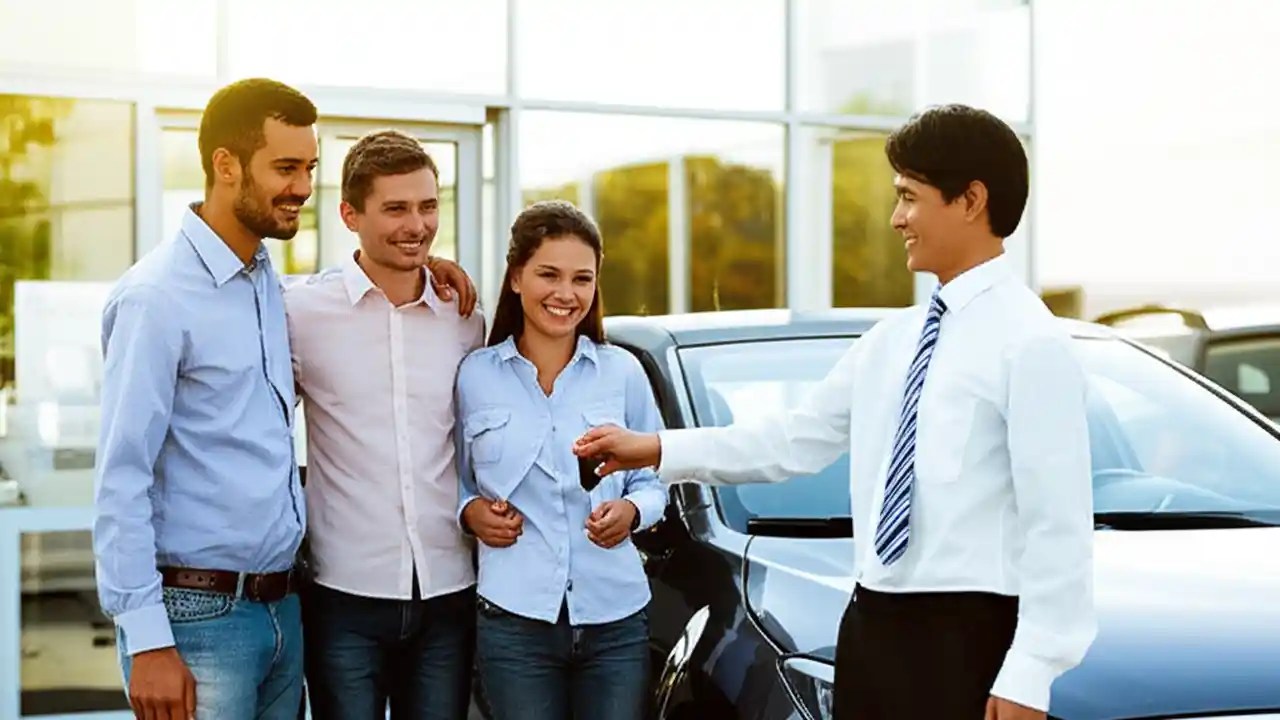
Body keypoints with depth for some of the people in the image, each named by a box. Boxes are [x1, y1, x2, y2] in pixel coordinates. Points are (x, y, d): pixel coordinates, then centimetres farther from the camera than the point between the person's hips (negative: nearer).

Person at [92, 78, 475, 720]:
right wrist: (147, 642, -20)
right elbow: (121, 480, -15)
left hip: (282, 608, 7)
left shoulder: (269, 283, 10)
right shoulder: (156, 297, -12)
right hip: (197, 613, -7)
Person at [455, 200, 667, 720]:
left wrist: (632, 511, -10)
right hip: (515, 619, -1)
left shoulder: (623, 372, 4)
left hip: (616, 616, 1)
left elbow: (653, 480, 10)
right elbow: (453, 482, 12)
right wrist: (470, 512, -9)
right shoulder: (474, 376, 2)